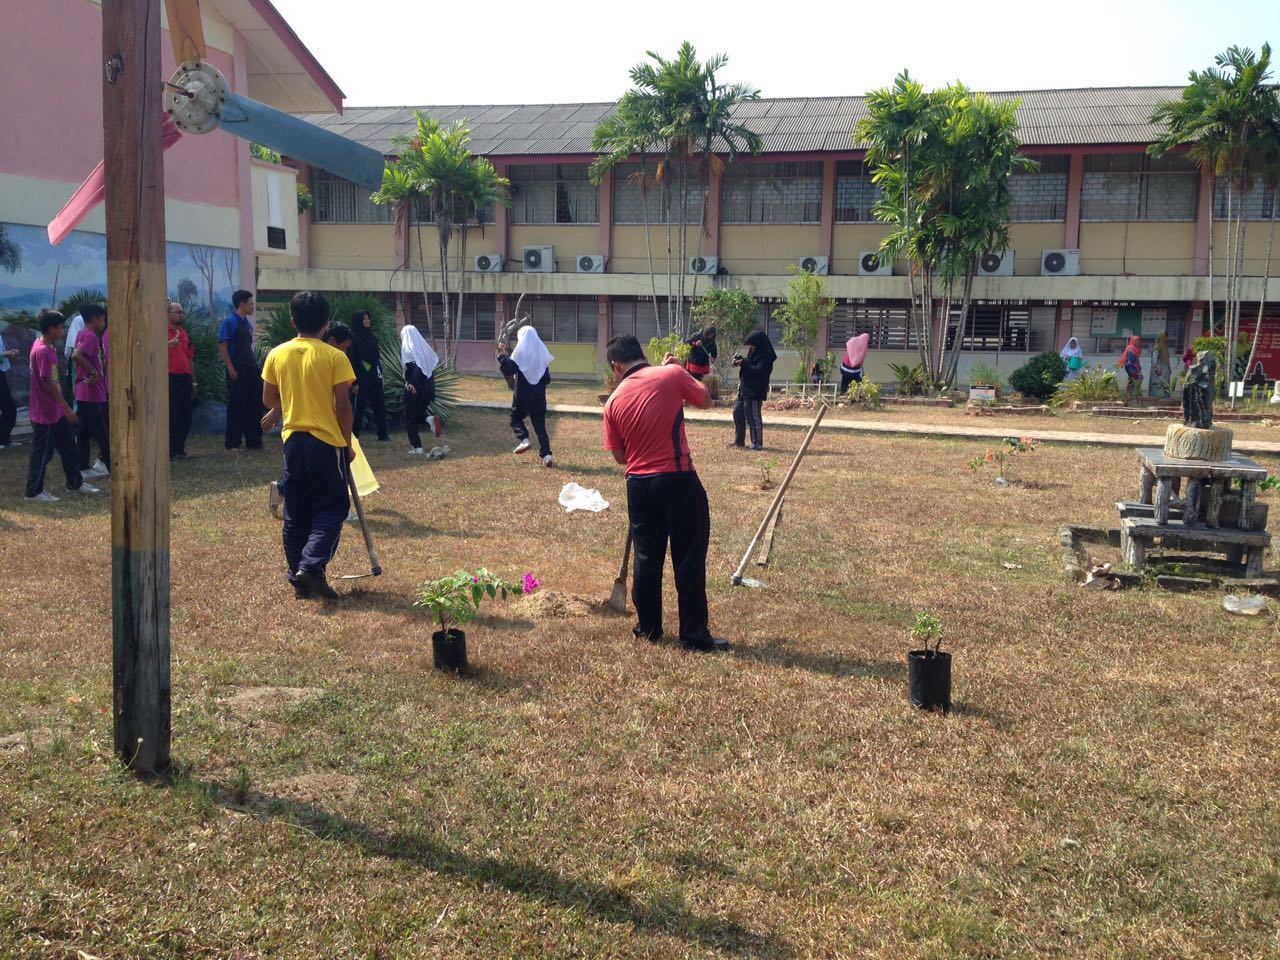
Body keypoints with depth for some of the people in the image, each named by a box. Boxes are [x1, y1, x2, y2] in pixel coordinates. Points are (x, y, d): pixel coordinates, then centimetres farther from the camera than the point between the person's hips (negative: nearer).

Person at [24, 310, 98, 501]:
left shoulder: (47, 347, 10)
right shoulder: (42, 351, -20)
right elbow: (48, 382, -23)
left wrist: (63, 406, 20)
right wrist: (66, 407, -20)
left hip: (55, 410, 10)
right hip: (45, 412, -10)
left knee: (68, 443, 17)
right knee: (42, 452, -1)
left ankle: (75, 482, 28)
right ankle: (34, 491, 8)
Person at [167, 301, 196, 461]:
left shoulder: (184, 334, 18)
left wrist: (193, 382, 22)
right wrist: (169, 344, -31)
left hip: (185, 378, 7)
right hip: (170, 378, -7)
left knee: (185, 416, 7)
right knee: (170, 416, -4)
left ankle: (179, 448, 16)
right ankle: (168, 450, 2)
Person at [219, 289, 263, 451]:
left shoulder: (247, 324, 15)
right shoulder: (229, 322, -8)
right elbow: (222, 346, -13)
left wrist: (255, 366, 14)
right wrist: (231, 369, -17)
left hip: (251, 369, 8)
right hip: (237, 371, -8)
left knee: (255, 406, 9)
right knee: (236, 406, -3)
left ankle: (254, 441, 17)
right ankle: (232, 443, 5)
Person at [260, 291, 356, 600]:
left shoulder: (277, 354, 2)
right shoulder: (334, 357, -9)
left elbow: (269, 400, 10)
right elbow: (343, 406, -9)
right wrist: (347, 443, 3)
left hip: (293, 439, 4)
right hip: (327, 440, -4)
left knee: (295, 512, 11)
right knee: (331, 507, 6)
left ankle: (299, 579, 13)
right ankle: (311, 566, -10)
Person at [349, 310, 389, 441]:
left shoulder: (373, 336, 10)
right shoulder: (353, 338, -9)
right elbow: (351, 360, -11)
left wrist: (380, 373, 13)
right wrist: (355, 382, -15)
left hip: (375, 376, 6)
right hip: (362, 377, -6)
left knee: (380, 405, 6)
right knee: (359, 407, -1)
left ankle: (383, 434, 11)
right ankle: (354, 435, 7)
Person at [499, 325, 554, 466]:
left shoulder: (520, 352, -7)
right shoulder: (542, 352, 7)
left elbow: (508, 371, -14)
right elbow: (547, 379, 10)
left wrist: (502, 356, -7)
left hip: (522, 394, -4)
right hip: (539, 396, 4)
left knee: (516, 418, 17)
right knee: (539, 424, 6)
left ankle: (523, 439, -8)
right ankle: (546, 454, -6)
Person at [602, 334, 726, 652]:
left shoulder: (614, 402, 3)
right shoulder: (672, 375, -7)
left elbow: (619, 456, 9)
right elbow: (705, 399, 10)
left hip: (638, 485, 3)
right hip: (677, 480, -3)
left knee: (646, 556, 15)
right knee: (689, 557, 3)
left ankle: (648, 627, 24)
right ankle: (694, 634, 6)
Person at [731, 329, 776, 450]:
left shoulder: (766, 358, -13)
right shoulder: (753, 353, 15)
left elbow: (758, 371, -24)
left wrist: (744, 363, -21)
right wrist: (741, 361, 3)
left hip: (754, 392, -10)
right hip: (744, 389, 10)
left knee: (753, 417, -6)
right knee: (737, 412, 12)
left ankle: (757, 443, 1)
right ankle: (739, 441, 21)